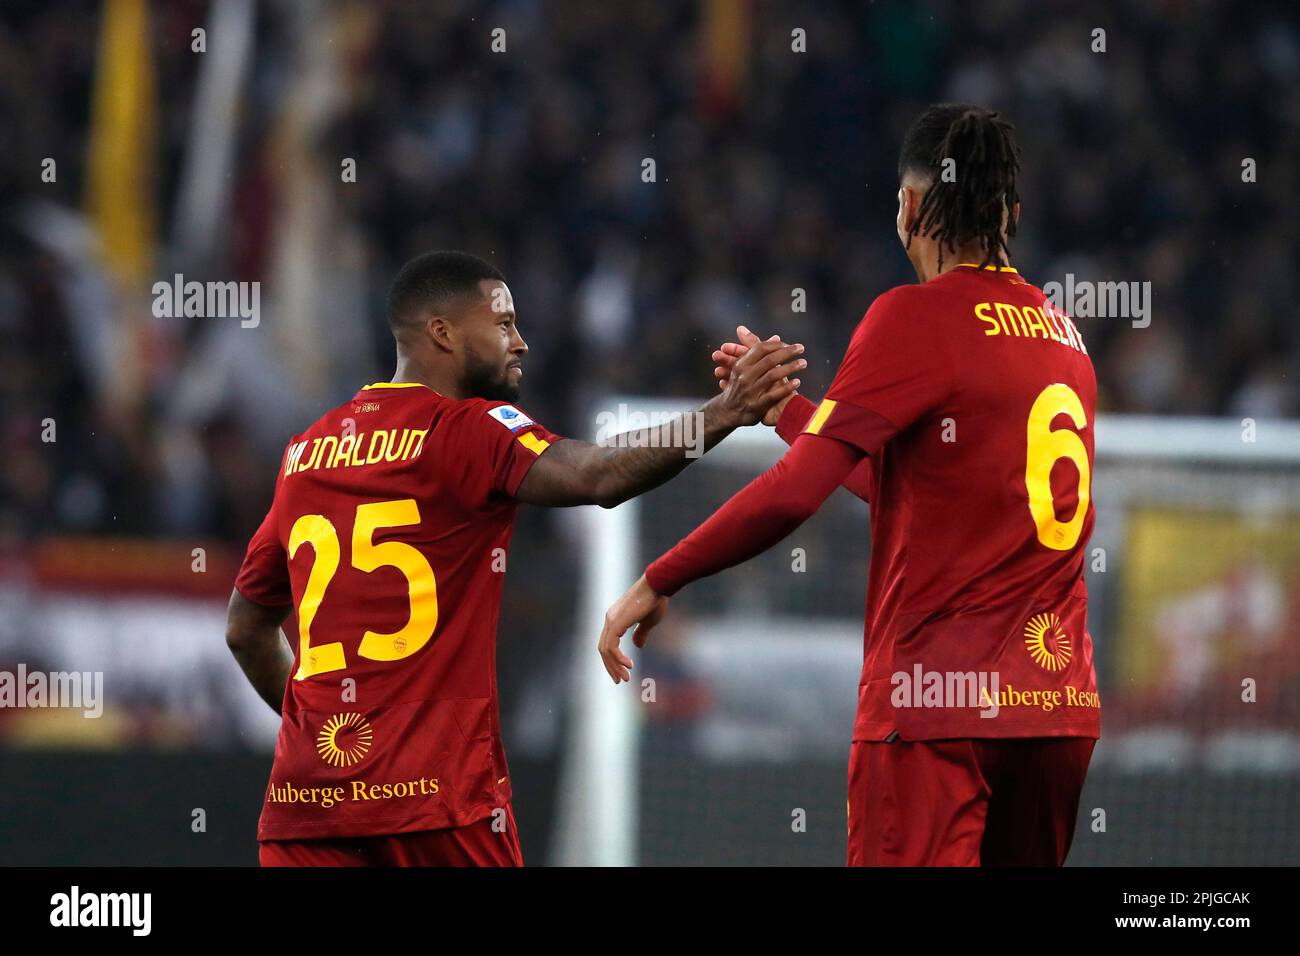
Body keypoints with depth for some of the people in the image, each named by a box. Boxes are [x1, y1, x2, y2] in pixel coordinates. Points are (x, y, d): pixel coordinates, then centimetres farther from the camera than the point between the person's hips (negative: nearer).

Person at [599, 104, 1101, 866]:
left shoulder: (917, 316, -7)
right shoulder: (1060, 330, 15)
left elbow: (797, 492, -15)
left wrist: (657, 584, -6)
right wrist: (780, 403, 35)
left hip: (940, 699, -7)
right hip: (1063, 707, 7)